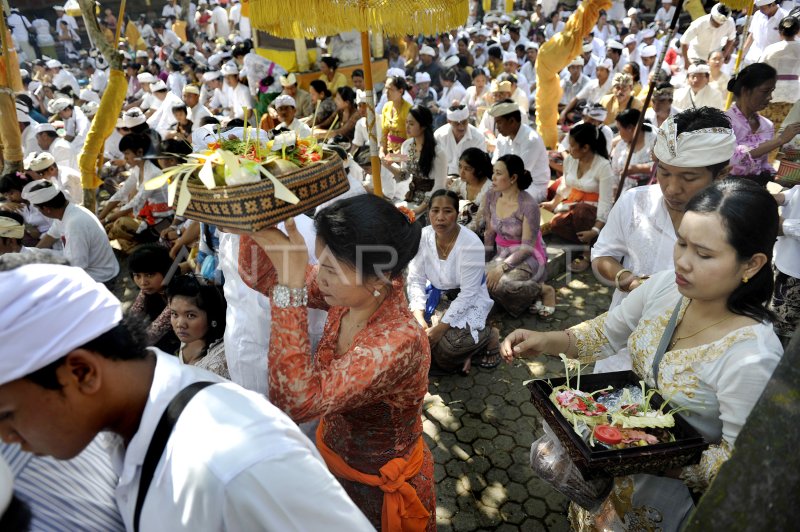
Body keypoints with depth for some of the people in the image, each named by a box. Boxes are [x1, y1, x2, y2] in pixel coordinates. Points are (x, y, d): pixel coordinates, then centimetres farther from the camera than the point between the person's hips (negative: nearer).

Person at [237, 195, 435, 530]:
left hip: (382, 486, -6)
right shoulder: (350, 294, -17)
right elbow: (259, 276, -6)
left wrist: (292, 283, -47)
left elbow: (295, 402, -45)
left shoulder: (400, 343, -38)